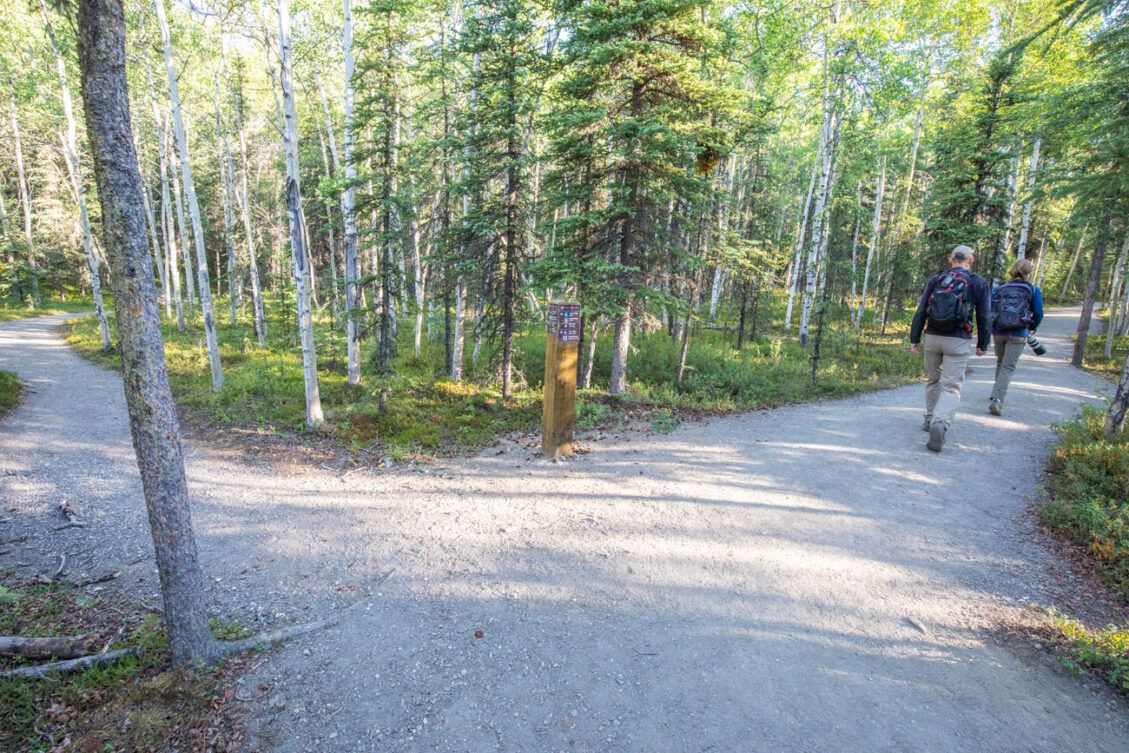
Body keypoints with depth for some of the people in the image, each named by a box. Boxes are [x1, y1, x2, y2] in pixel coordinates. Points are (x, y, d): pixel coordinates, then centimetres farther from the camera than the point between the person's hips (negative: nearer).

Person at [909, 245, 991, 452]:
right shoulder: (979, 283, 1)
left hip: (932, 337, 2)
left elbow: (921, 312, 1)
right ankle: (940, 424, -24)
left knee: (933, 380, 20)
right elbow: (984, 318, 1)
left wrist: (914, 339, 5)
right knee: (951, 387, -3)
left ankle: (930, 420, 29)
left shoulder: (935, 279, 4)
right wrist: (982, 344, 11)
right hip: (958, 341, -2)